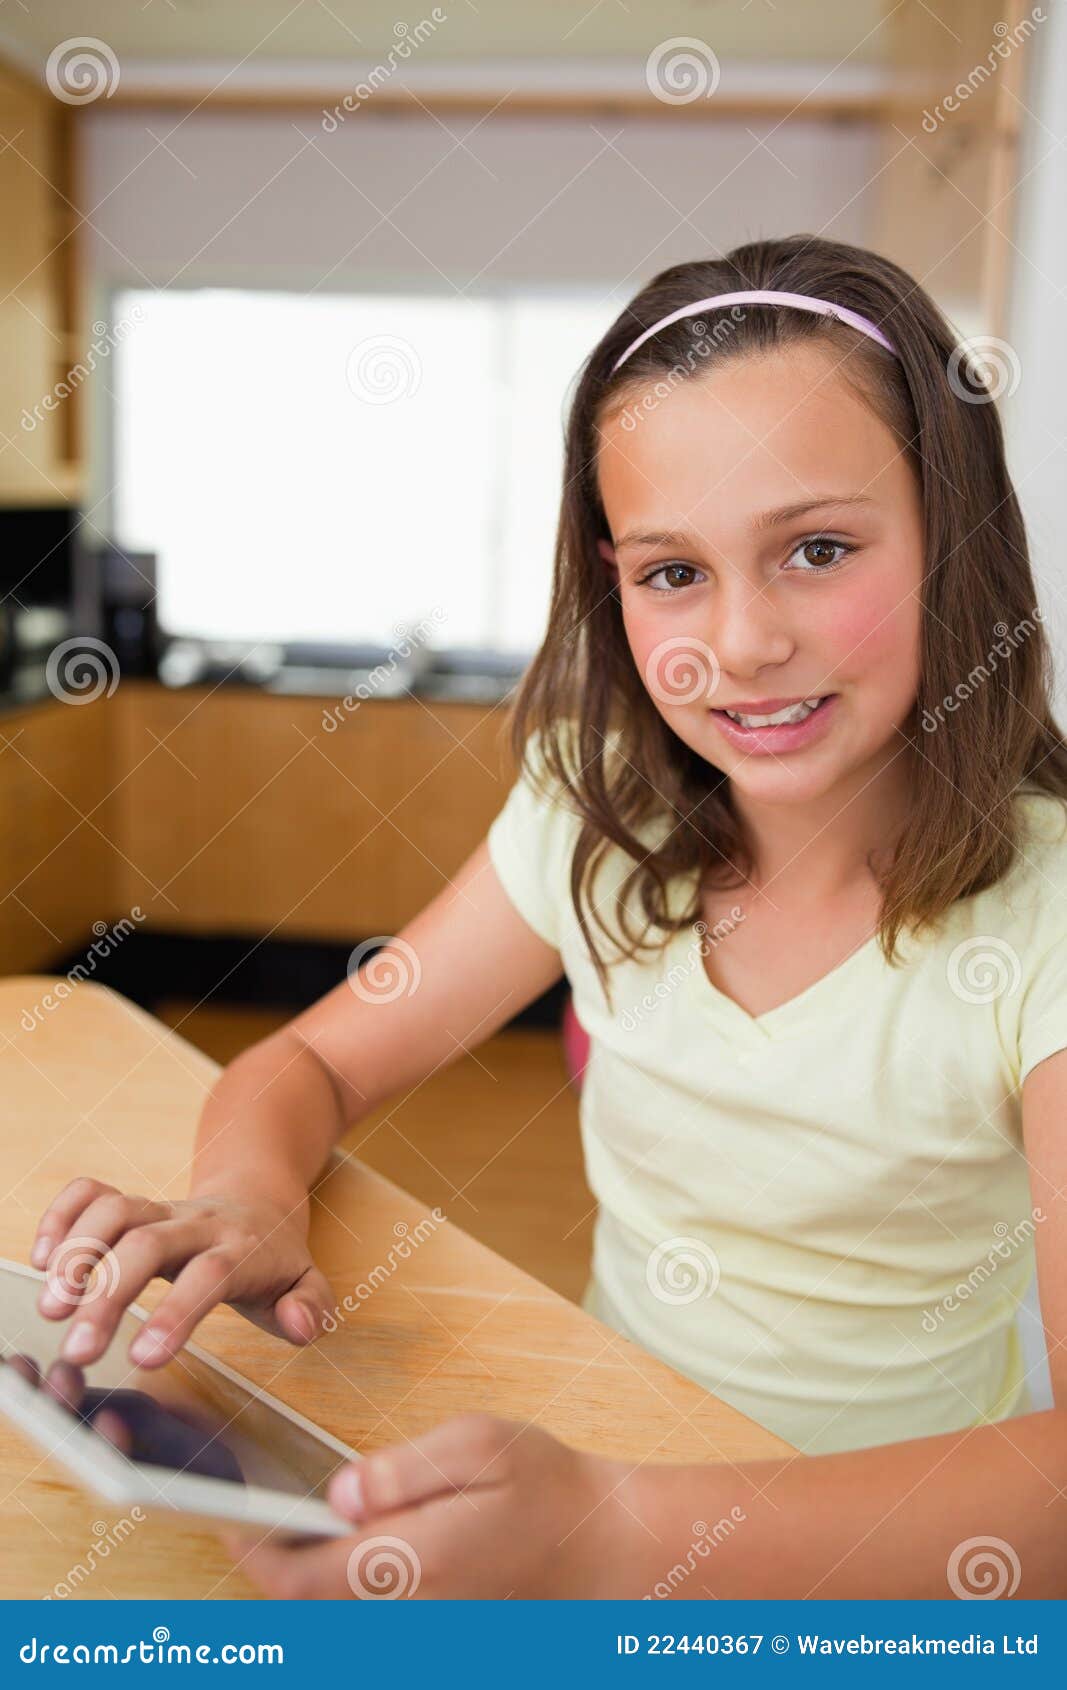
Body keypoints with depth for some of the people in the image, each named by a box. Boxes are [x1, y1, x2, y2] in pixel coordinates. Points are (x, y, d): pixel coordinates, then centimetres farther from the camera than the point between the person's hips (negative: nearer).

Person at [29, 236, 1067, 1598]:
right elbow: (311, 1063, 0)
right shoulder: (599, 822, -6)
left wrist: (612, 1533, -38)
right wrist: (248, 1200, -22)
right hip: (608, 1456, 4)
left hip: (901, 1526, -3)